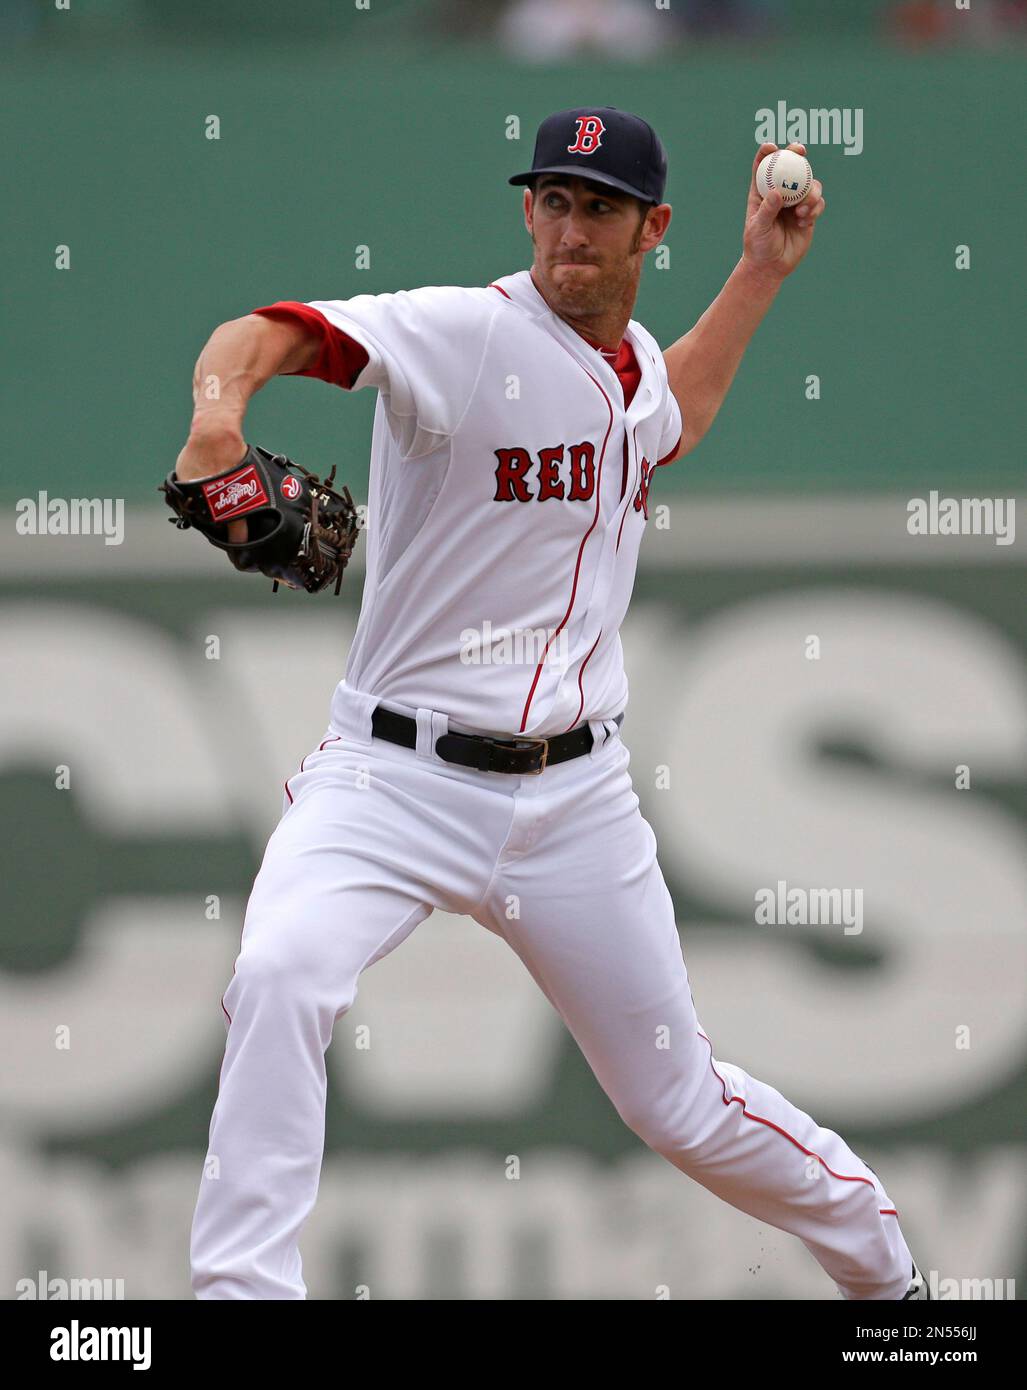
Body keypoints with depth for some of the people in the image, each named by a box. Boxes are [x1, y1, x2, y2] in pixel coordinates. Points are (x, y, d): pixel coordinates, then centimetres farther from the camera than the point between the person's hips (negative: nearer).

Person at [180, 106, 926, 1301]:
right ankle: (243, 1288, -27)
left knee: (681, 1106, 12)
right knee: (281, 976, -33)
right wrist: (222, 397, -56)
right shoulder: (464, 334, -14)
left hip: (573, 797, 4)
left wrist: (761, 272, 28)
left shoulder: (633, 359, 7)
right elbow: (279, 332, -33)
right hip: (393, 778, -4)